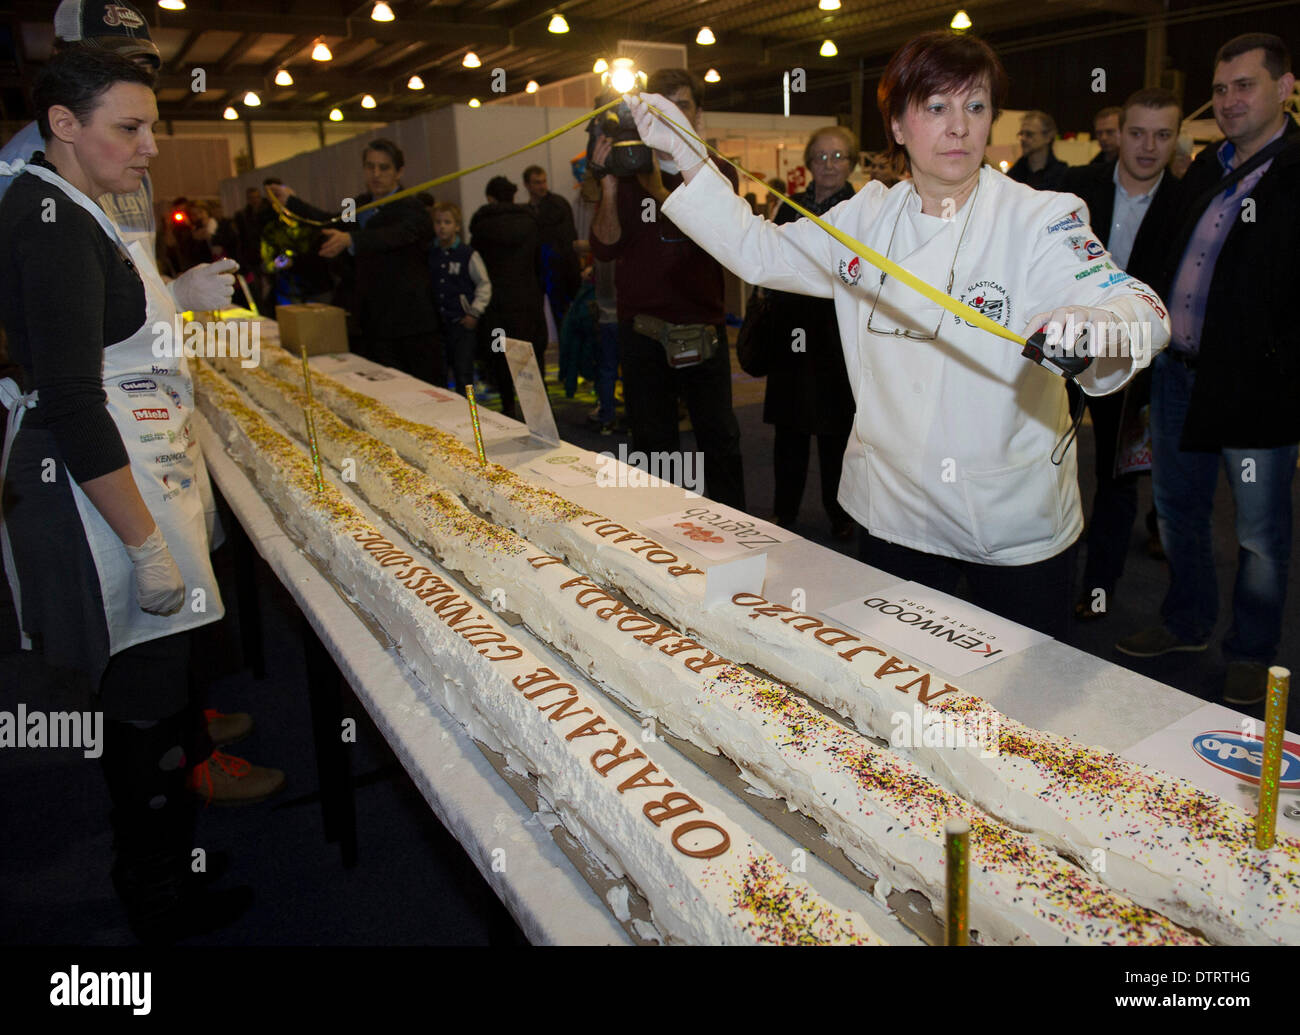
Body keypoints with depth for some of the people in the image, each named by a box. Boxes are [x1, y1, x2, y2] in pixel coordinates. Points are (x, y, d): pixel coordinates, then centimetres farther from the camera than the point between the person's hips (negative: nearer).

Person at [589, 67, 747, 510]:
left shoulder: (717, 173, 8)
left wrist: (660, 191, -25)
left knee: (720, 438, 3)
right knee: (654, 446, 6)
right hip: (643, 329, 0)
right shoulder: (630, 170, 6)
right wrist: (609, 185, -18)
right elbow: (605, 246, -4)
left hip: (703, 328, 0)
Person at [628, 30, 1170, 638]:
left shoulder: (1039, 219, -9)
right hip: (893, 511, 3)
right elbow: (759, 251, 5)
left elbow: (1137, 306, -22)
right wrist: (686, 154, -3)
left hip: (1013, 520, -2)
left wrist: (1101, 323, -47)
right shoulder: (867, 218, 3)